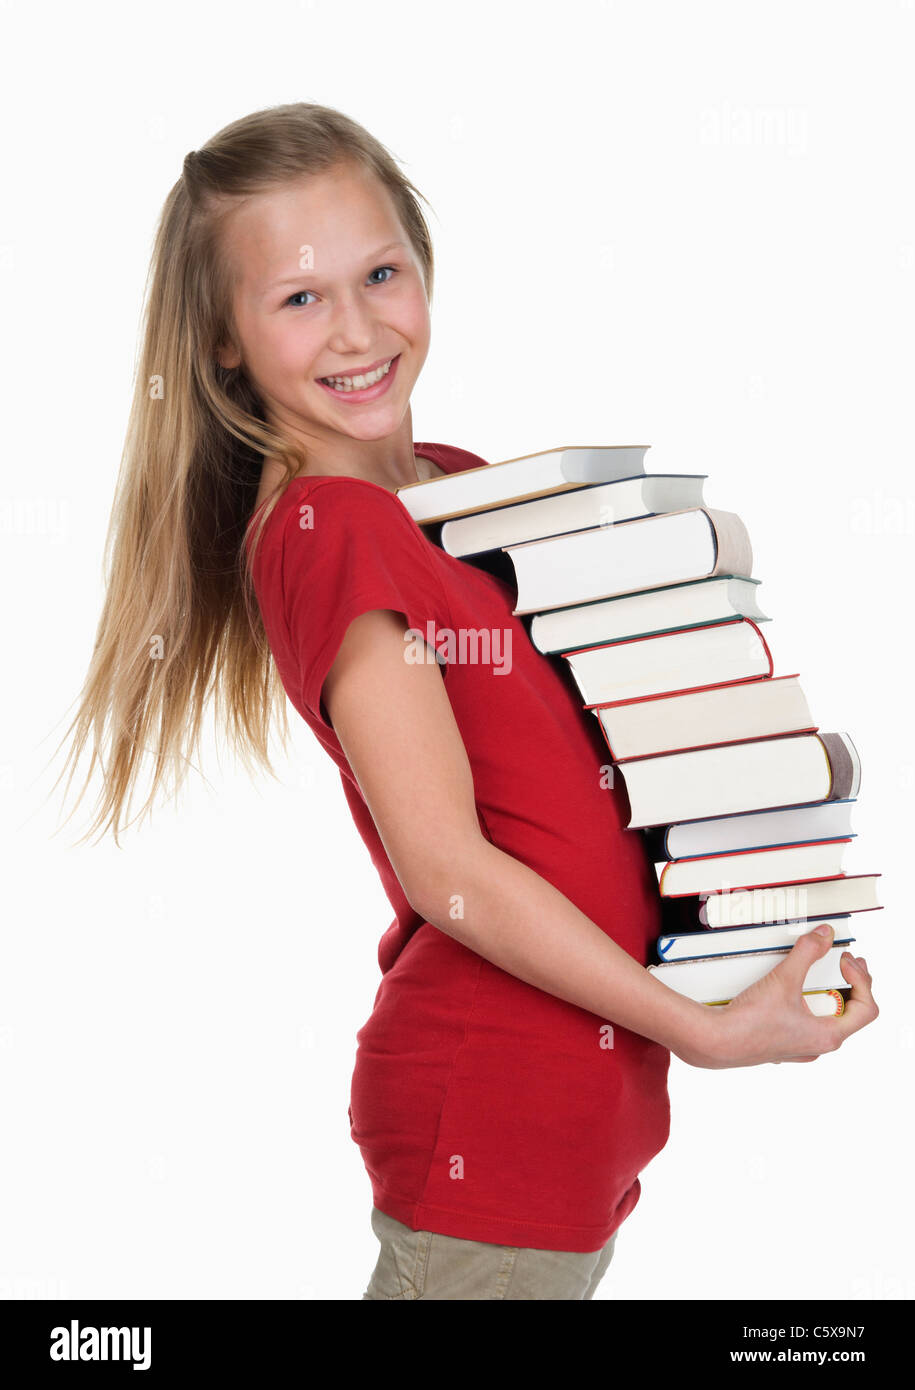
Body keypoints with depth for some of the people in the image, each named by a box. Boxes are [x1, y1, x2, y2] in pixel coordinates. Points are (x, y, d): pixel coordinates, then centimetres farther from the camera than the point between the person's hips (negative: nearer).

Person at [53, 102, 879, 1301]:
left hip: (583, 1090, 8)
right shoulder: (328, 529, -17)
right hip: (489, 1108, -8)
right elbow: (446, 868, -20)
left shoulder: (457, 485, 8)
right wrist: (706, 1030, -15)